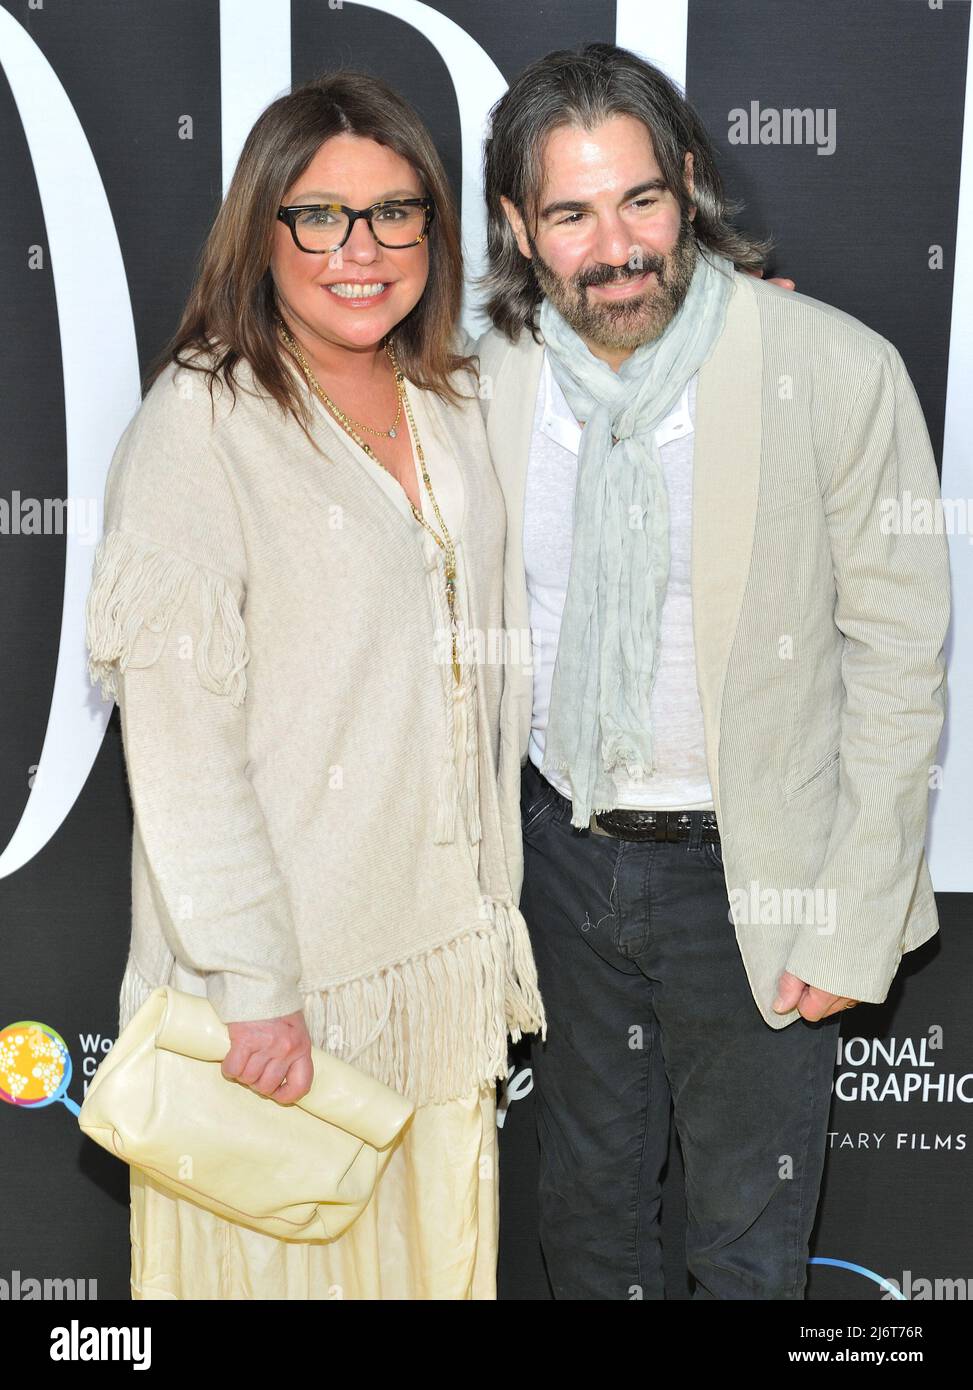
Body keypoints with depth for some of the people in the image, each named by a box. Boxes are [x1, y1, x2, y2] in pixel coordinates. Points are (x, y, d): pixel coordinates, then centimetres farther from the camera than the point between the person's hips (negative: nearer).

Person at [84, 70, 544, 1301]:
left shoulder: (456, 408, 7)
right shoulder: (199, 423, -14)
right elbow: (178, 734, -18)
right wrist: (250, 986, -19)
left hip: (447, 954, 6)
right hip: (281, 977, -6)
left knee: (439, 1248, 17)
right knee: (280, 1254, 9)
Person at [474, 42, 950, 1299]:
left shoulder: (838, 372, -16)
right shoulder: (489, 378, -4)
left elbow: (898, 654, -12)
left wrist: (855, 923, -13)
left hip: (752, 868, -3)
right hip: (563, 851, 4)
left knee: (751, 1246, 15)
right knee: (586, 1207, 23)